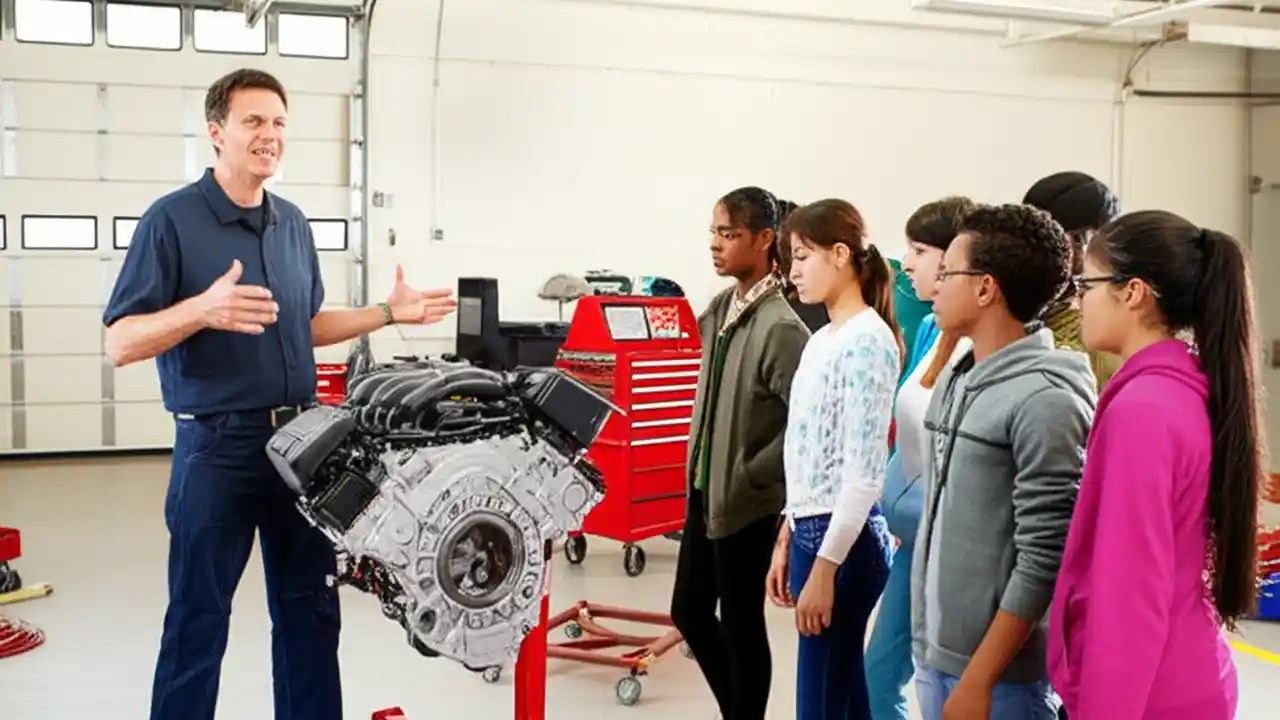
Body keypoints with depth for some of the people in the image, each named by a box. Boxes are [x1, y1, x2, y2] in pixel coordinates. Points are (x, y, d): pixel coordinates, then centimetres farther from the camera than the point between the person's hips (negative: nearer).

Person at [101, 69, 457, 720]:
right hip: (216, 445, -6)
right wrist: (202, 310, -30)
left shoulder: (292, 223, 11)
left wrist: (389, 313, 10)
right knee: (198, 621, 4)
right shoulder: (172, 219, -9)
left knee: (311, 611, 14)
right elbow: (121, 343, -13)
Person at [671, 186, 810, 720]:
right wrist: (702, 469, 11)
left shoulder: (780, 327, -20)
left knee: (740, 623, 6)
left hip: (746, 502, -8)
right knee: (689, 612, 17)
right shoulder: (721, 308, 5)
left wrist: (751, 475, -17)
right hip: (704, 489, 8)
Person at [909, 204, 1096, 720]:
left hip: (1000, 670, -7)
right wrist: (929, 644, 15)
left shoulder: (1044, 399, -17)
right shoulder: (954, 380, 7)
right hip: (934, 653, 7)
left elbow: (1044, 561, -18)